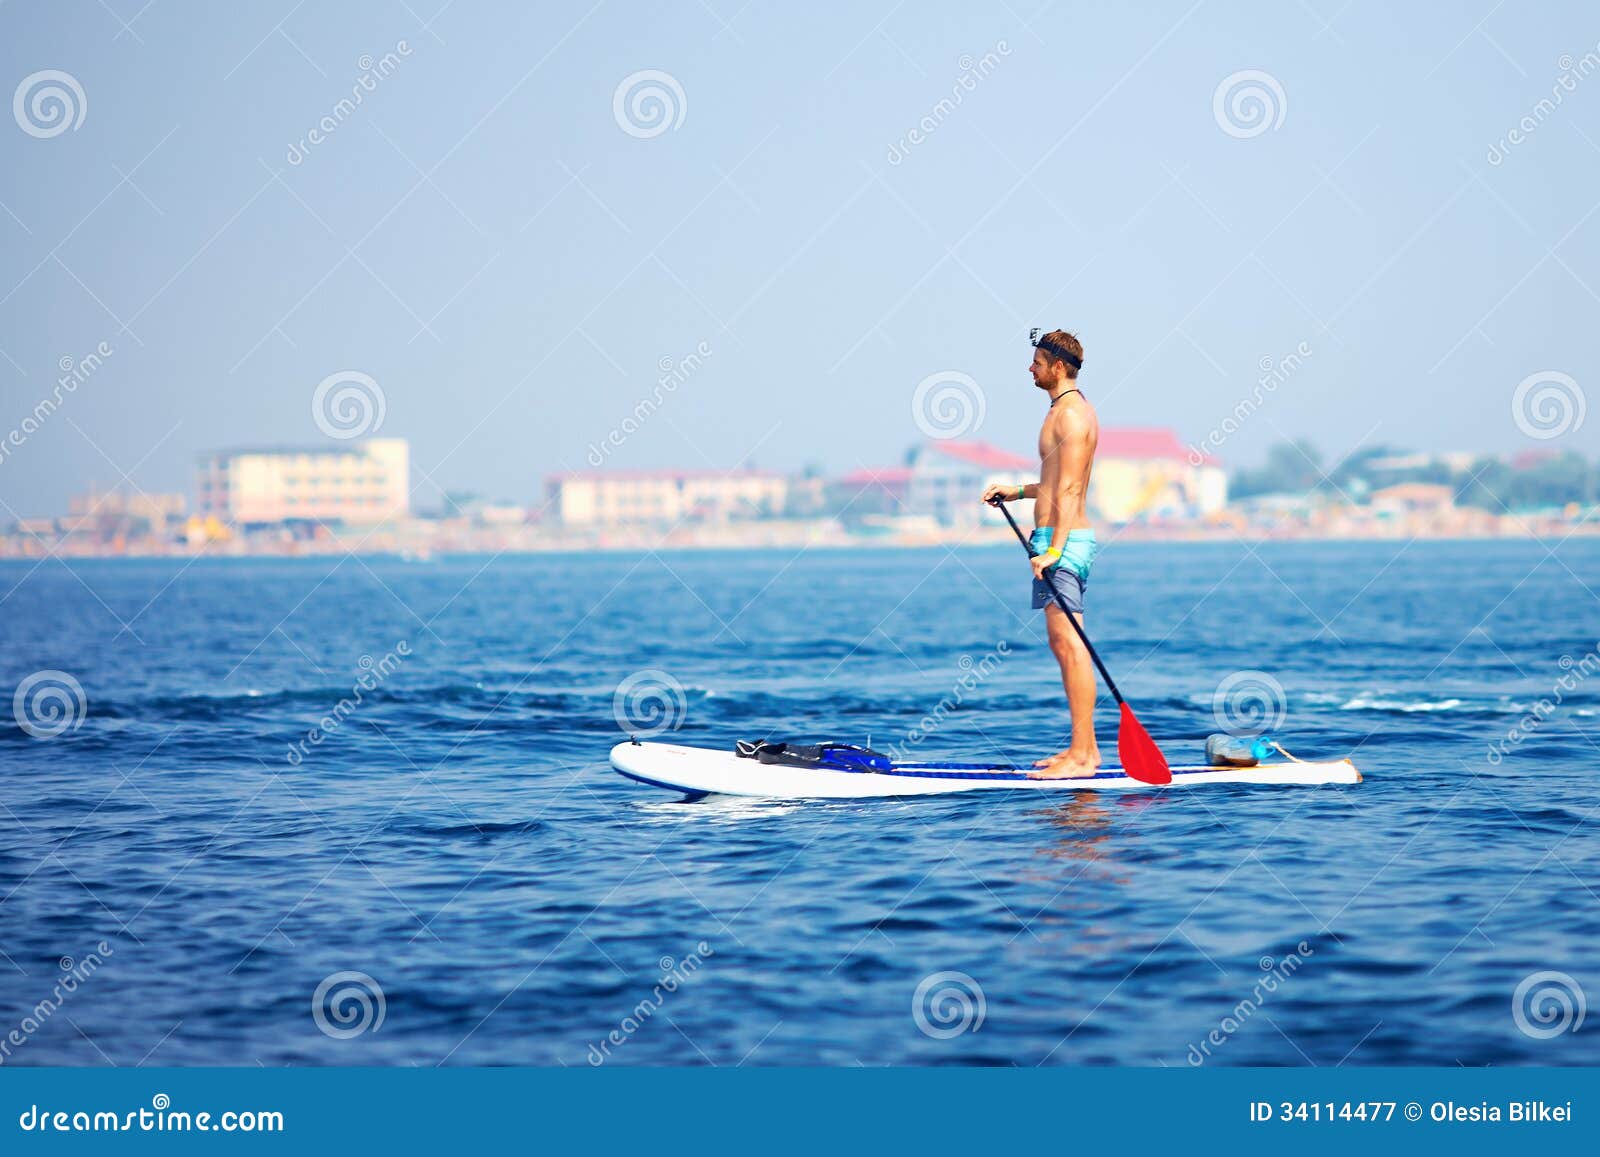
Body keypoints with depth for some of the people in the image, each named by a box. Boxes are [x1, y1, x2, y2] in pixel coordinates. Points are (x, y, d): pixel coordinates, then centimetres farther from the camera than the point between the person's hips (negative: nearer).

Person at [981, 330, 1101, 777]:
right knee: (1063, 644, 12)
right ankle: (1083, 748, 15)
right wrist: (1017, 492, 31)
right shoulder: (1069, 410, 19)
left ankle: (1082, 756, -14)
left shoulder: (1071, 413, -13)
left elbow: (1070, 489, -20)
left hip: (1063, 540, -11)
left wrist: (1053, 550, -25)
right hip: (1060, 540, 11)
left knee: (1070, 645, -12)